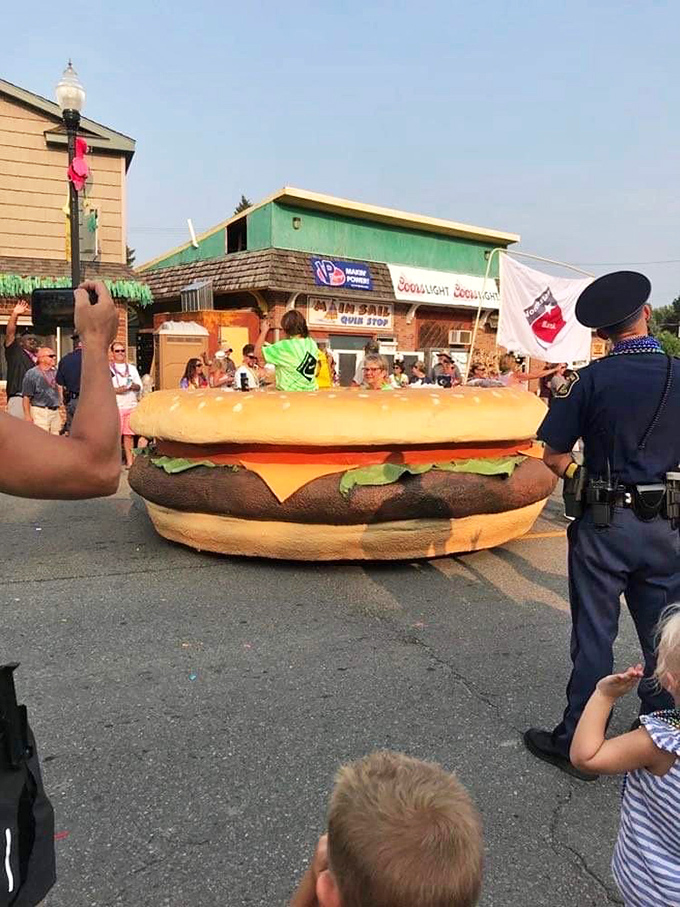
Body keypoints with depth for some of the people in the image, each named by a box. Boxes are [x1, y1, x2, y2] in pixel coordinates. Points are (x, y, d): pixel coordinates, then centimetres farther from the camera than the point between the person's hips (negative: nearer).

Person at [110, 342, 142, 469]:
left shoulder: (132, 368, 18)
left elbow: (140, 386, 13)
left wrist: (133, 386, -9)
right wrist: (117, 390, -17)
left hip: (131, 405, 3)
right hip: (115, 406, -3)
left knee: (129, 434, 3)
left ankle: (129, 459, 9)